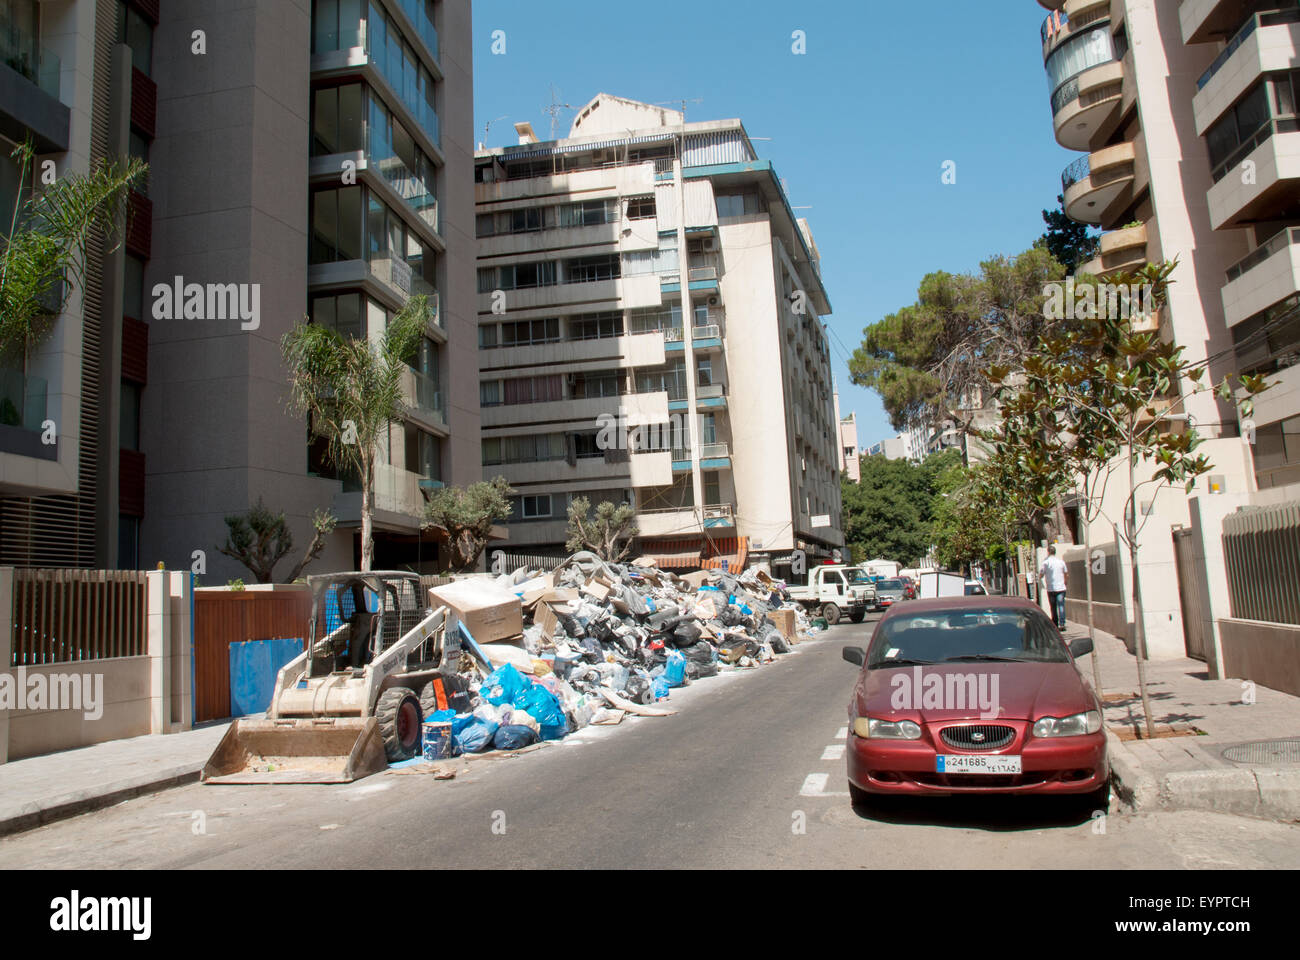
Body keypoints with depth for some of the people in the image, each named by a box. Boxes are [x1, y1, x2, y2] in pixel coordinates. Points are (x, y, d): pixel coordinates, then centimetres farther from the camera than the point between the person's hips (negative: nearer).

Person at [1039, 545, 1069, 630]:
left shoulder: (1046, 562, -5)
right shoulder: (1061, 561, 5)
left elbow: (1040, 575, -2)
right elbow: (1066, 574, 12)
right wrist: (1066, 583, 26)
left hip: (1051, 588, -1)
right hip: (1061, 588, 1)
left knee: (1053, 607, 8)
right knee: (1061, 605, -3)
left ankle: (1055, 625, 12)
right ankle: (1062, 624, -13)